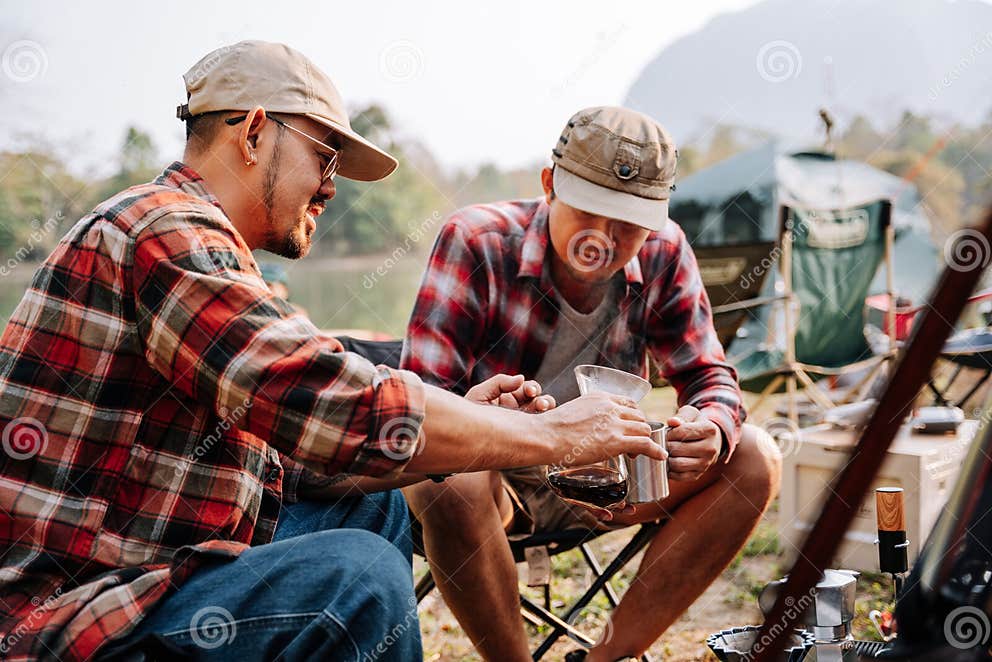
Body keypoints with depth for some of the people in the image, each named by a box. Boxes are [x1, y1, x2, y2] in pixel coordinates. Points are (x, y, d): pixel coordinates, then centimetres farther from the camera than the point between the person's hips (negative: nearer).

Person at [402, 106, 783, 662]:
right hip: (490, 474, -4)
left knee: (754, 460, -13)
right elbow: (424, 398, -25)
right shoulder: (477, 240, -20)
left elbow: (708, 374, -1)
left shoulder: (663, 253, -8)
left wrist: (709, 428, -27)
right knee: (450, 482, -39)